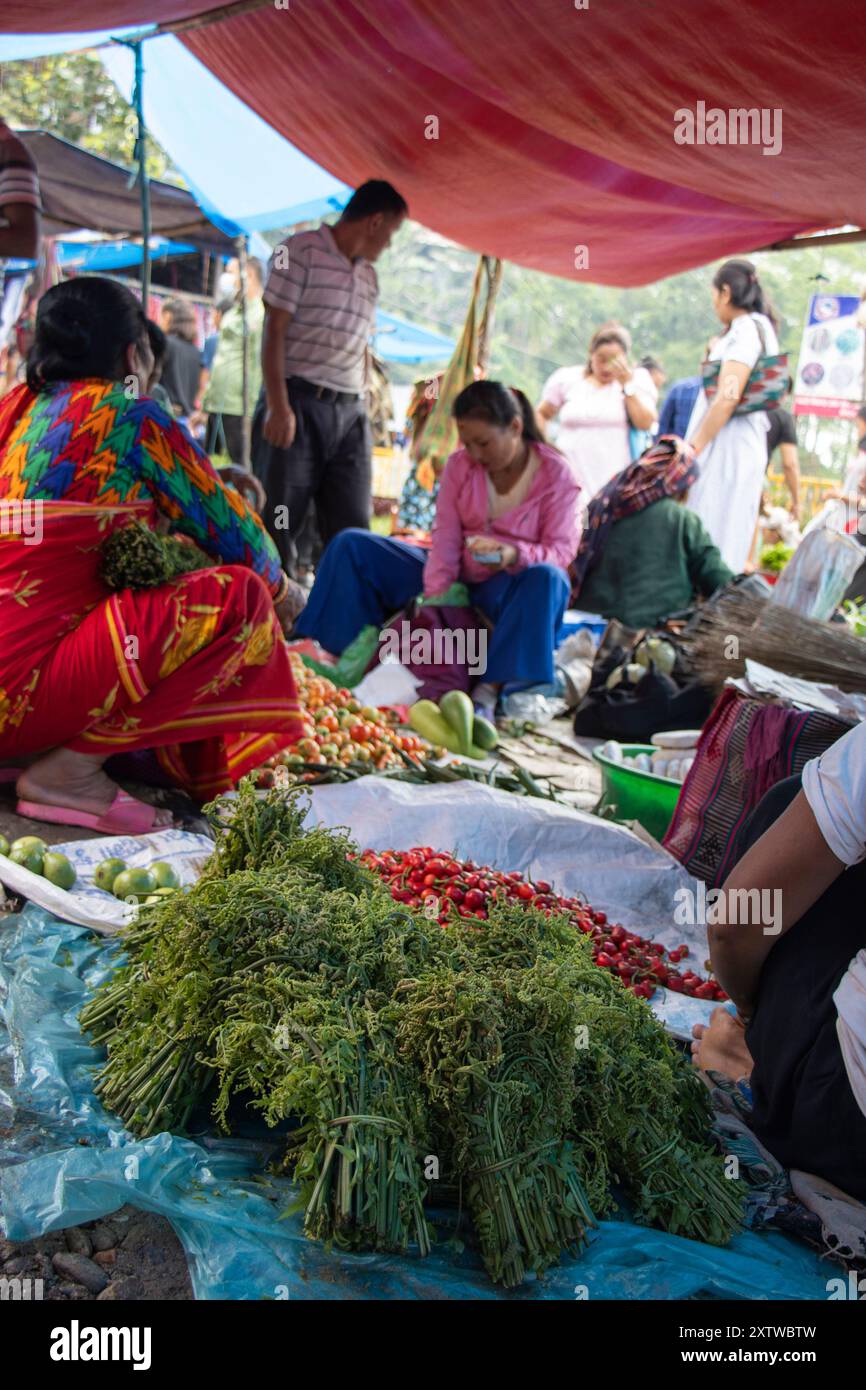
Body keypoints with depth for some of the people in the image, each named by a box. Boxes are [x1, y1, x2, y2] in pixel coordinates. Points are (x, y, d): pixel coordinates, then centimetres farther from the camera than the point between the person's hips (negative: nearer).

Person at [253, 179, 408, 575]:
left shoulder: (368, 275, 19)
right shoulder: (301, 251, -3)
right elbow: (274, 331, -8)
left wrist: (362, 410, 14)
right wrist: (278, 407, -16)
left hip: (350, 412, 7)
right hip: (300, 404, -7)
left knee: (352, 528, 4)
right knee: (278, 525, -4)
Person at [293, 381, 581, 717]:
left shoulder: (556, 473, -10)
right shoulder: (460, 465, -1)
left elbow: (561, 550, -16)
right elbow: (445, 538, -7)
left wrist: (515, 555, -37)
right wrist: (434, 601, -20)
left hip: (506, 591, -4)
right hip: (455, 579, 4)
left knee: (547, 578, -41)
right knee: (351, 545, -4)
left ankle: (491, 688, -45)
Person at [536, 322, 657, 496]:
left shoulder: (637, 378, 5)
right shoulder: (566, 378, 7)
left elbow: (645, 423, -6)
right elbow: (542, 414, 20)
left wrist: (627, 384, -9)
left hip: (615, 482, -1)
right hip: (569, 479, 1)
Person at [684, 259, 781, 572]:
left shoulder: (745, 329, -11)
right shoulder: (761, 328, 19)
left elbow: (727, 398, -20)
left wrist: (693, 448, -18)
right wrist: (716, 353, 20)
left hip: (726, 445, -10)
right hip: (747, 444, 10)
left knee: (708, 539, -10)